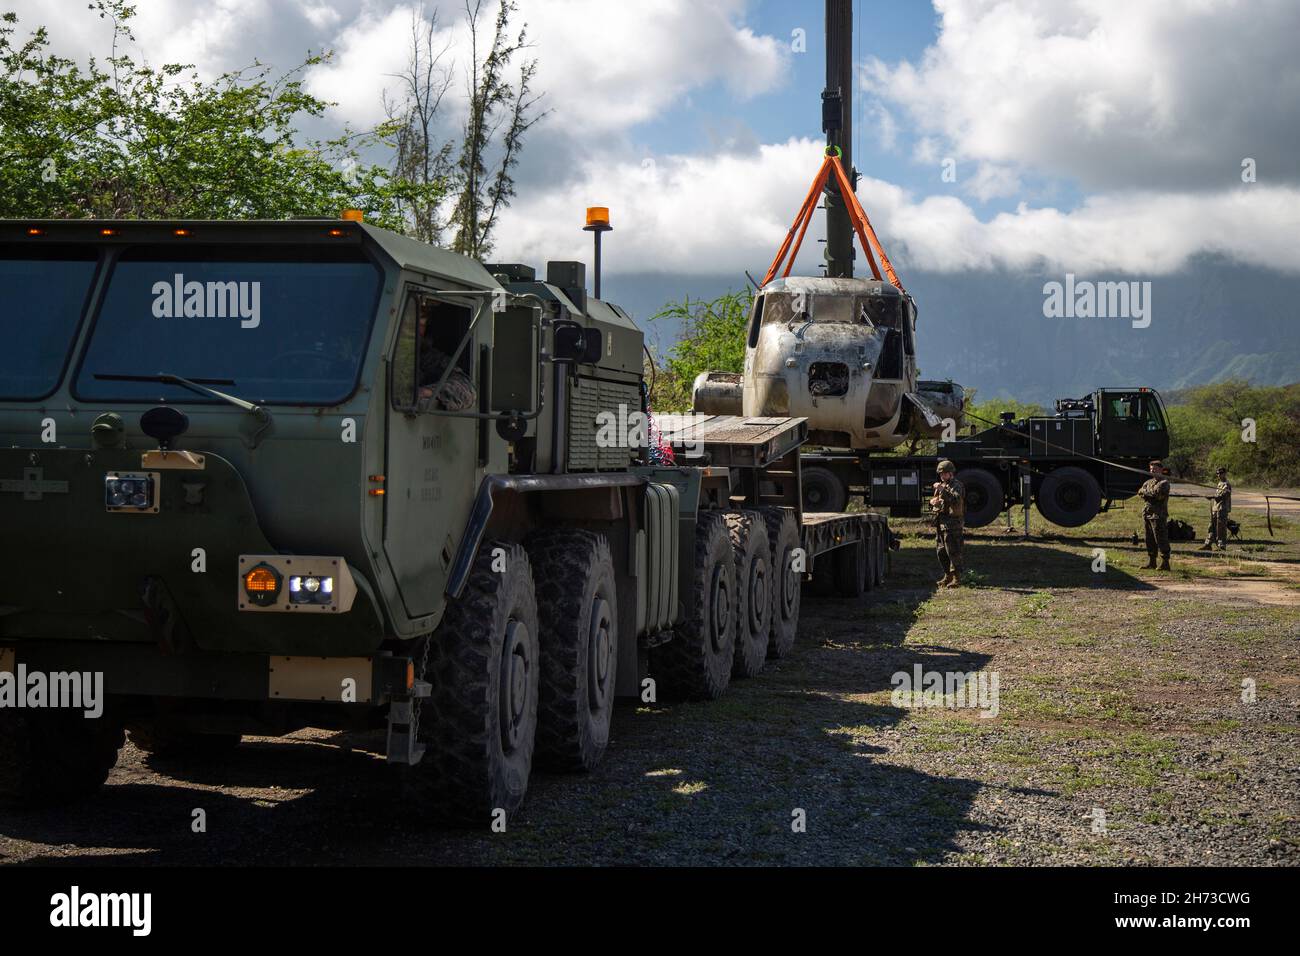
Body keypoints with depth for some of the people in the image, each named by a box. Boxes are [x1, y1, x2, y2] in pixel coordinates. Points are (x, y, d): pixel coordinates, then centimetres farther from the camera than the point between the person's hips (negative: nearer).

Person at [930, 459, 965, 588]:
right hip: (940, 523, 9)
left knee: (953, 552, -10)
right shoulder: (942, 485, 18)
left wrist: (942, 490, -33)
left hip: (952, 524, -9)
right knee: (941, 552, 13)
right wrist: (932, 502, 3)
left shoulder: (956, 486, -9)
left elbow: (955, 500, -27)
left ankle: (957, 579, -8)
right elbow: (936, 501, 26)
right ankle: (948, 576, 23)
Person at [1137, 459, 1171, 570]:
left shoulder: (1164, 482, -5)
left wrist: (1146, 492, -3)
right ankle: (1151, 562, 18)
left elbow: (1158, 493, -19)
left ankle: (1165, 563, -7)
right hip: (1147, 514, 8)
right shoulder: (1149, 482, 18)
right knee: (1150, 540, 11)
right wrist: (1152, 494, -10)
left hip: (1158, 515, -8)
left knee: (1161, 540, -9)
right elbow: (1140, 492, 6)